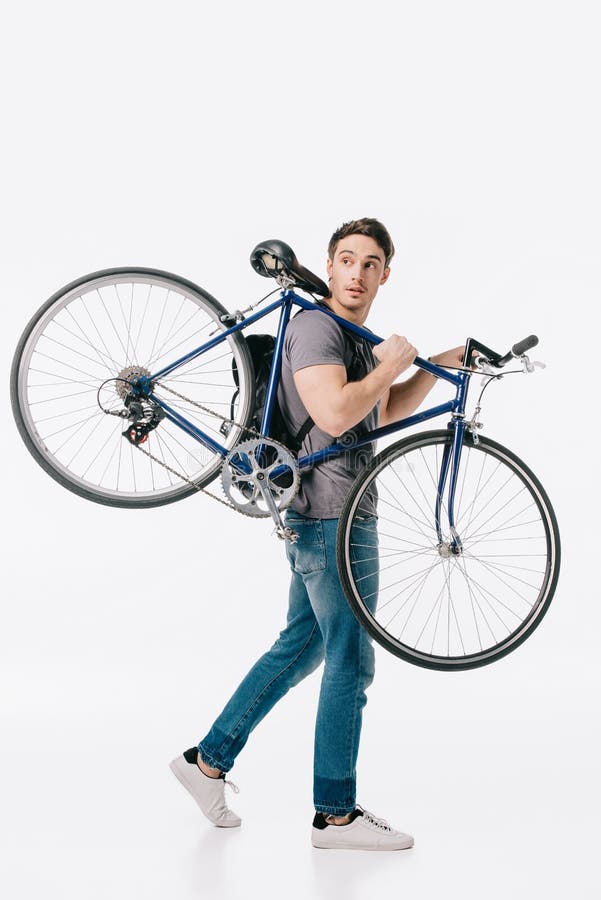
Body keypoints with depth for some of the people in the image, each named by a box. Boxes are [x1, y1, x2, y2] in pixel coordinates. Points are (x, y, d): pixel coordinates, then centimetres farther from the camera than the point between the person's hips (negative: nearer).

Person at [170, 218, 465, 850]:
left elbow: (383, 412, 29)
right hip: (330, 518, -10)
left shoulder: (359, 338, 19)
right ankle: (336, 814, 9)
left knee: (301, 647, 16)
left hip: (332, 518, 10)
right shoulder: (315, 327, -14)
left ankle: (209, 760, 24)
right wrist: (392, 363, -16)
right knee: (351, 663, -3)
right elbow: (335, 413, -29)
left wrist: (438, 365, 18)